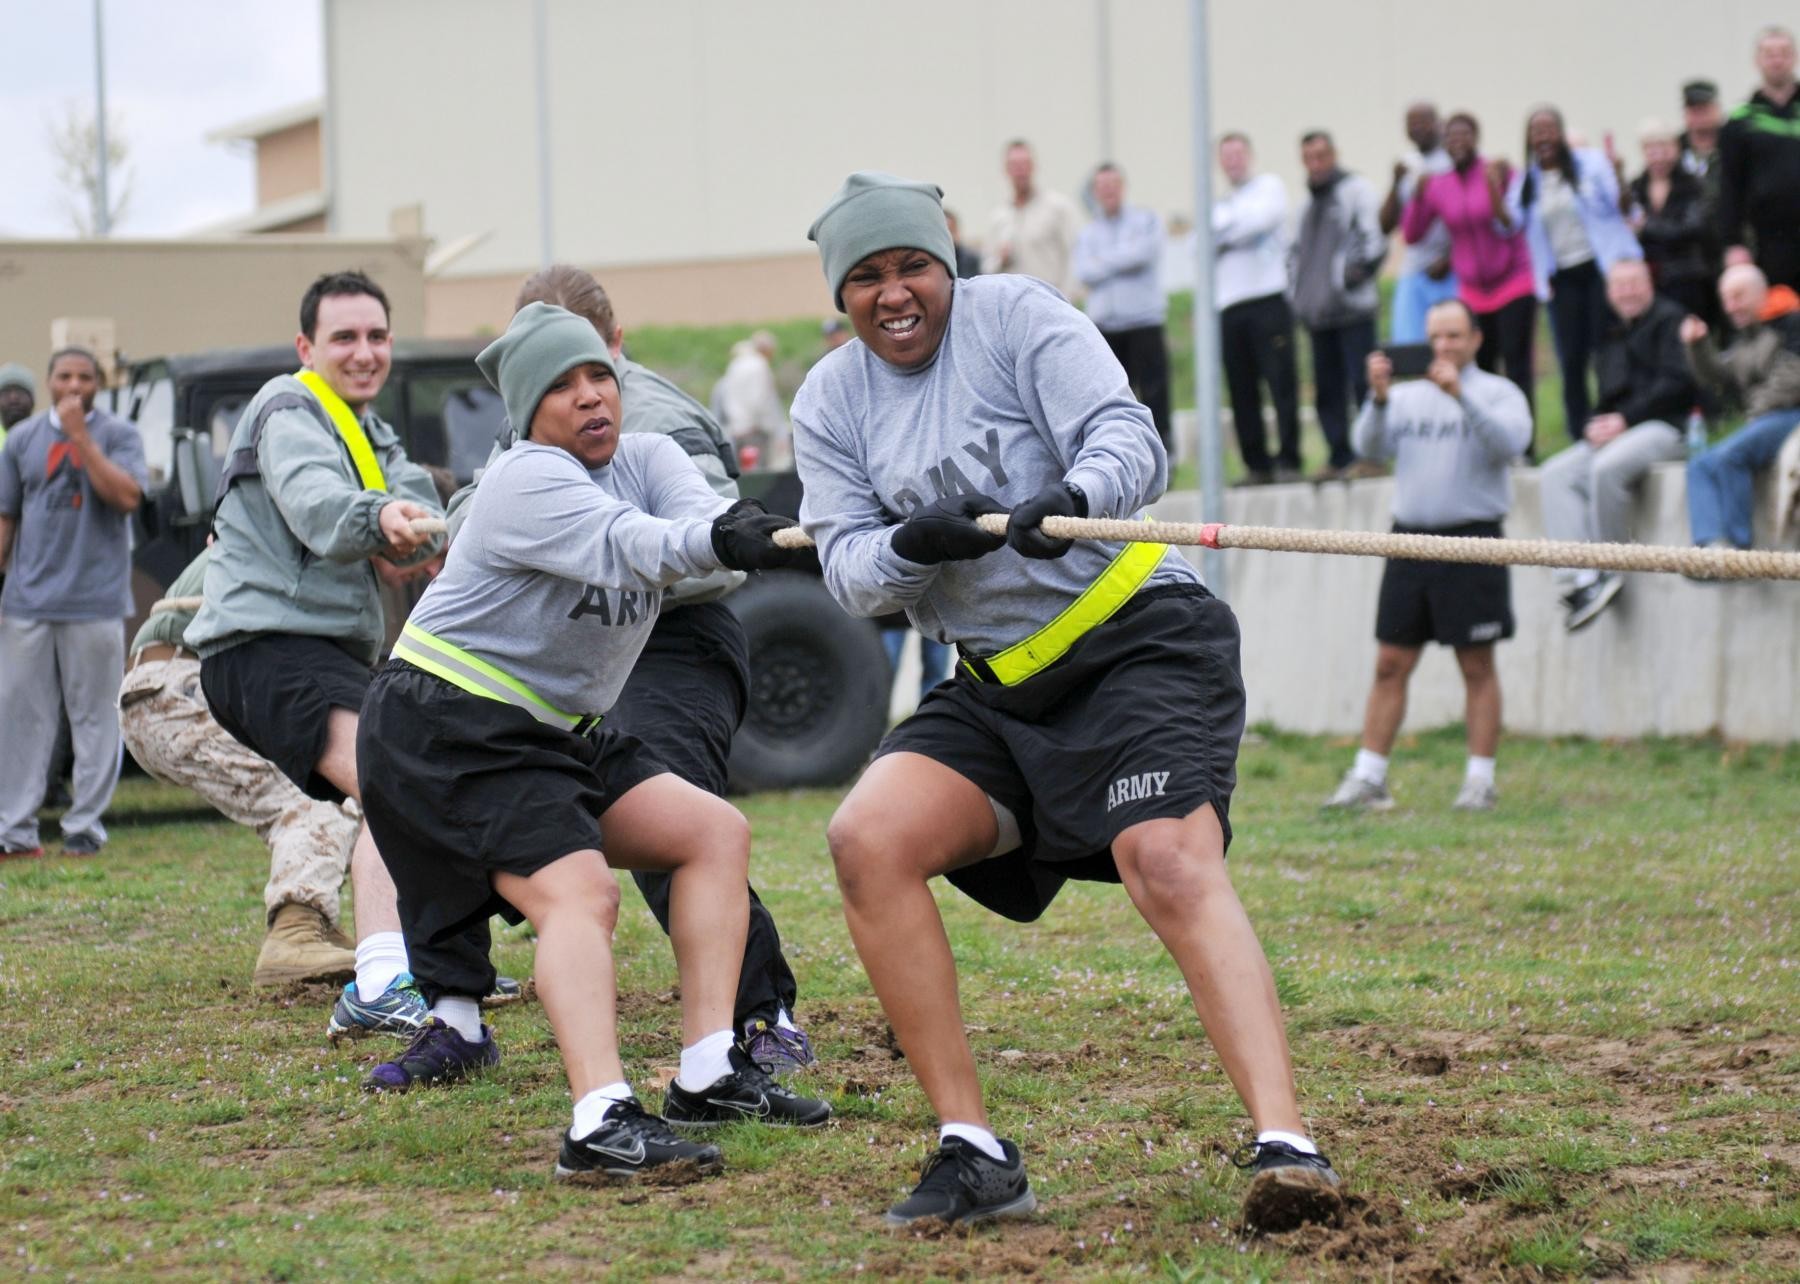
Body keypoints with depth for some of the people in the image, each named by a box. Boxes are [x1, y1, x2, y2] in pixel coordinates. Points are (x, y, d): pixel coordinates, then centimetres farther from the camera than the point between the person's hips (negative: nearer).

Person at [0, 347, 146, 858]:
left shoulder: (118, 434, 3)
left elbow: (128, 496, -13)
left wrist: (81, 437, -14)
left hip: (95, 600, -3)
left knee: (94, 715, 0)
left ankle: (85, 826, 5)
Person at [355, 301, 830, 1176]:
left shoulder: (646, 459, 5)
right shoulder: (528, 482, -17)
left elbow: (698, 515, -18)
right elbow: (629, 546, -36)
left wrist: (737, 532, -43)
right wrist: (715, 543, -57)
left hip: (557, 733, 9)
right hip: (444, 733, -9)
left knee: (716, 832, 1)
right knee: (579, 893, -26)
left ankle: (709, 1075, -2)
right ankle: (601, 1123, -40)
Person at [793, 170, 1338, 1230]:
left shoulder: (1015, 316, -6)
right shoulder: (831, 404, 9)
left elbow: (1131, 442, -17)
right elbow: (849, 575, 3)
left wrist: (1075, 496, -39)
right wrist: (909, 549, -20)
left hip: (1142, 638, -6)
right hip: (1001, 687, 6)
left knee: (1172, 867, -28)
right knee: (868, 841, -15)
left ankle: (1285, 1142, -42)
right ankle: (977, 1157, -10)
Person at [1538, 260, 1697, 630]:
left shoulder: (1668, 319, 2)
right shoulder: (1612, 338, 25)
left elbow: (1677, 384, -10)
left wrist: (1625, 418, -13)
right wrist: (1596, 425, 2)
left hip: (1665, 428, -8)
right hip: (1613, 433, 8)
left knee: (1606, 467, -34)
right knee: (1556, 474, -16)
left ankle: (1610, 572, -20)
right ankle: (1578, 579, -29)